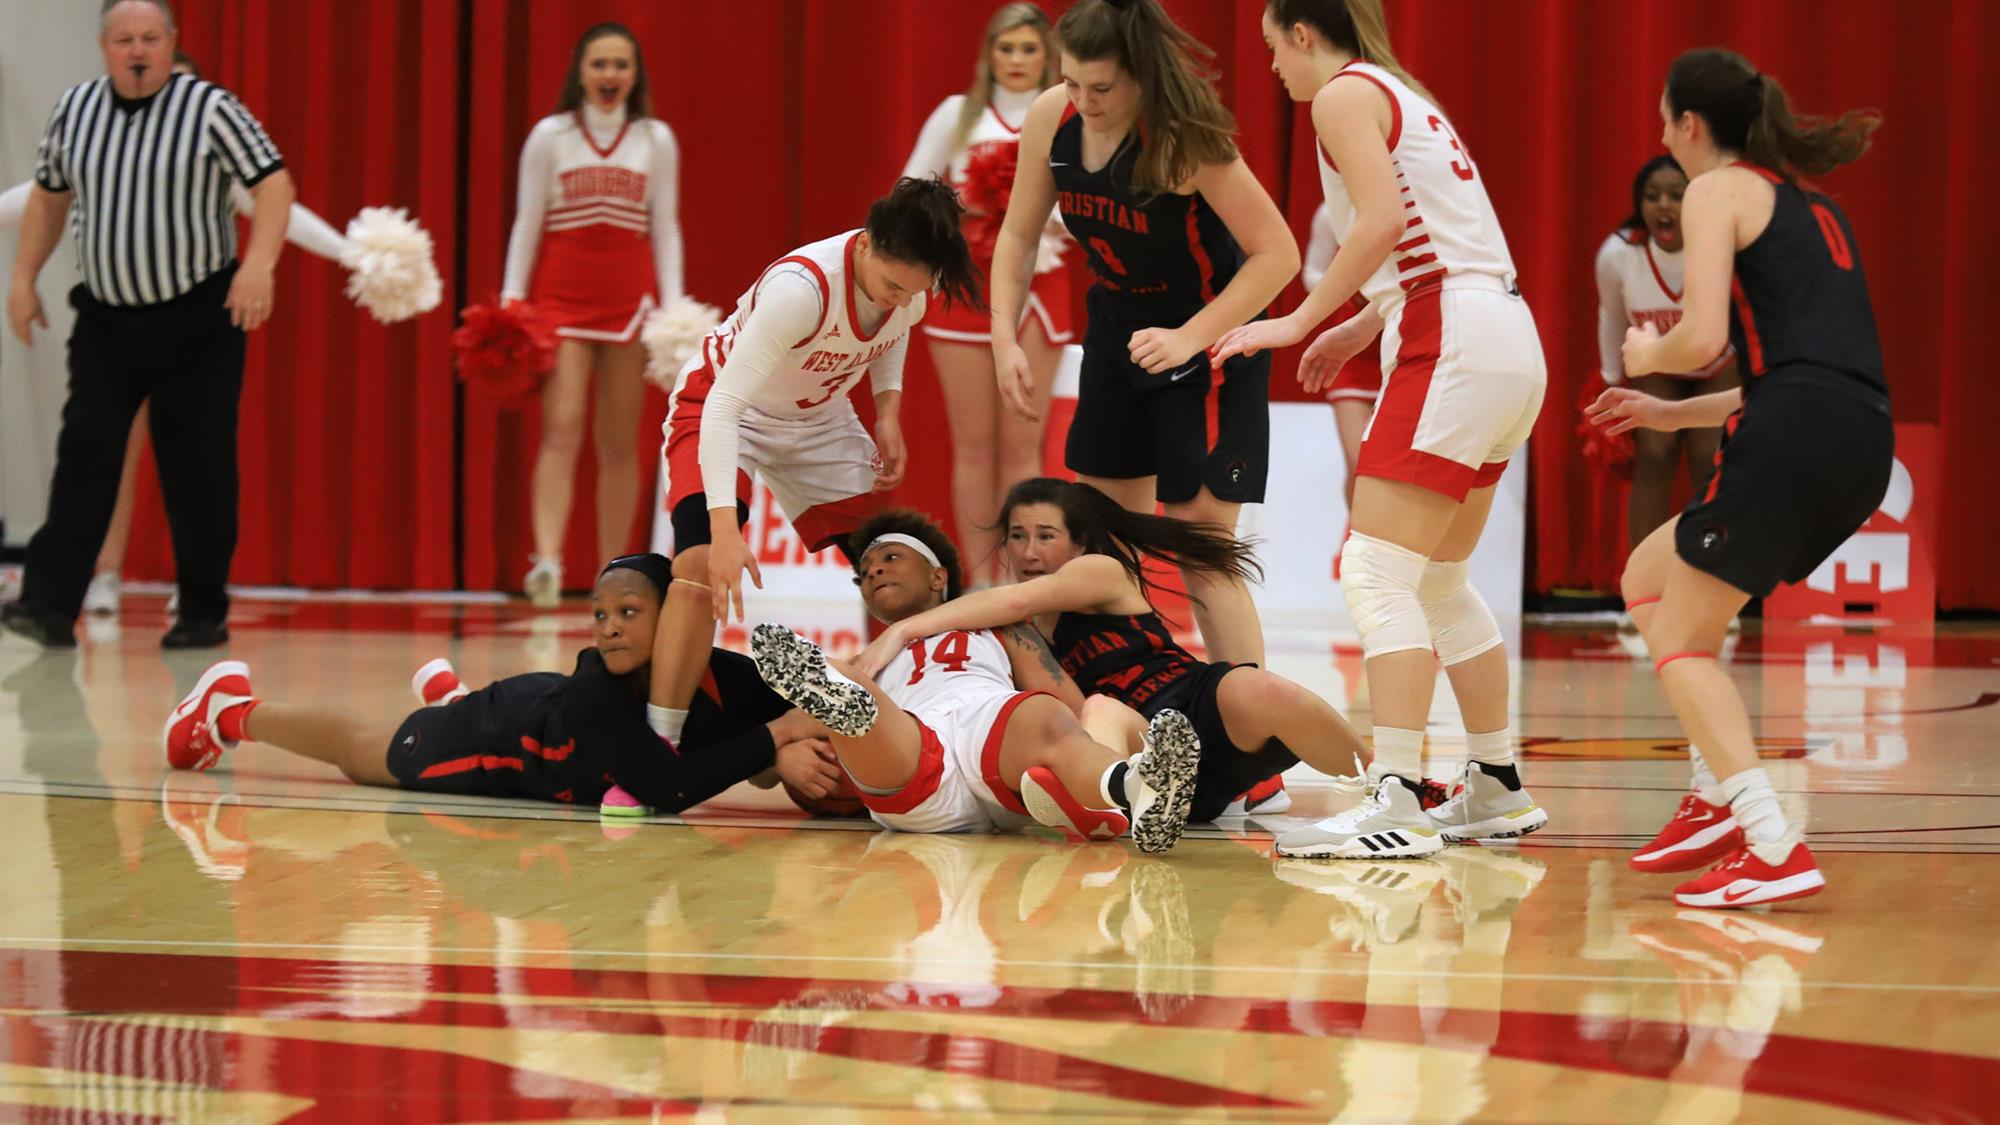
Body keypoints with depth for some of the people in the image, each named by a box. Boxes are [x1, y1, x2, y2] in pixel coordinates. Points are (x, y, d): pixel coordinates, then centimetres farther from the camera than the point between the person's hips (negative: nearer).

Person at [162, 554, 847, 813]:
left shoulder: (717, 678, -33)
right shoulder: (594, 690, -44)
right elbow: (666, 787, -55)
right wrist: (773, 739, -58)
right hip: (495, 735, -5)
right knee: (361, 755, 21)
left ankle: (450, 695, 66)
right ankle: (232, 708, 44)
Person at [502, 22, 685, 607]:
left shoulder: (657, 140, 8)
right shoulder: (549, 136, 3)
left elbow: (666, 228, 8)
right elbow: (526, 224, 4)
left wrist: (674, 310, 1)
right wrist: (510, 305, -1)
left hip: (630, 300, 2)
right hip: (560, 297, -2)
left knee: (619, 443, 5)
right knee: (562, 429, -16)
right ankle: (547, 560, -28)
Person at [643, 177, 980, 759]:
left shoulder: (911, 278, -19)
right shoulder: (801, 289, -39)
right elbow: (724, 407, -42)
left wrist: (888, 414, -7)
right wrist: (725, 529, -51)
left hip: (820, 419, 6)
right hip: (723, 409, -6)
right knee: (702, 562, -28)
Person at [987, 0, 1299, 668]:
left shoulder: (1185, 139, -26)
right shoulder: (1052, 120, -10)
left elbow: (1277, 254, -25)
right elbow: (1019, 237, 5)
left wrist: (1189, 339, -31)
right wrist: (1005, 338, -6)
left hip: (1208, 343, -7)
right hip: (1115, 332, 7)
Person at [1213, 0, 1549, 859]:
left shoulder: (1345, 94, -3)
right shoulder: (1401, 96, 24)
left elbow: (1384, 218, -18)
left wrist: (1299, 321, -15)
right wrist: (1360, 330, 26)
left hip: (1455, 346, -10)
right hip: (1508, 345, 10)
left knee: (1378, 575, -13)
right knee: (1438, 584, 18)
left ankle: (1397, 804, -21)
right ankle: (1498, 788, 23)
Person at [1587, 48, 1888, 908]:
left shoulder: (1721, 190, 3)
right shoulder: (1813, 205, 28)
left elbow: (1704, 337, -10)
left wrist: (1647, 354, 13)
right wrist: (1675, 414, 34)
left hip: (1796, 434, -8)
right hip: (1864, 442, 8)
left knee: (1678, 637, 4)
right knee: (1648, 579, 24)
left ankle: (1775, 850, -12)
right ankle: (1720, 800, 18)